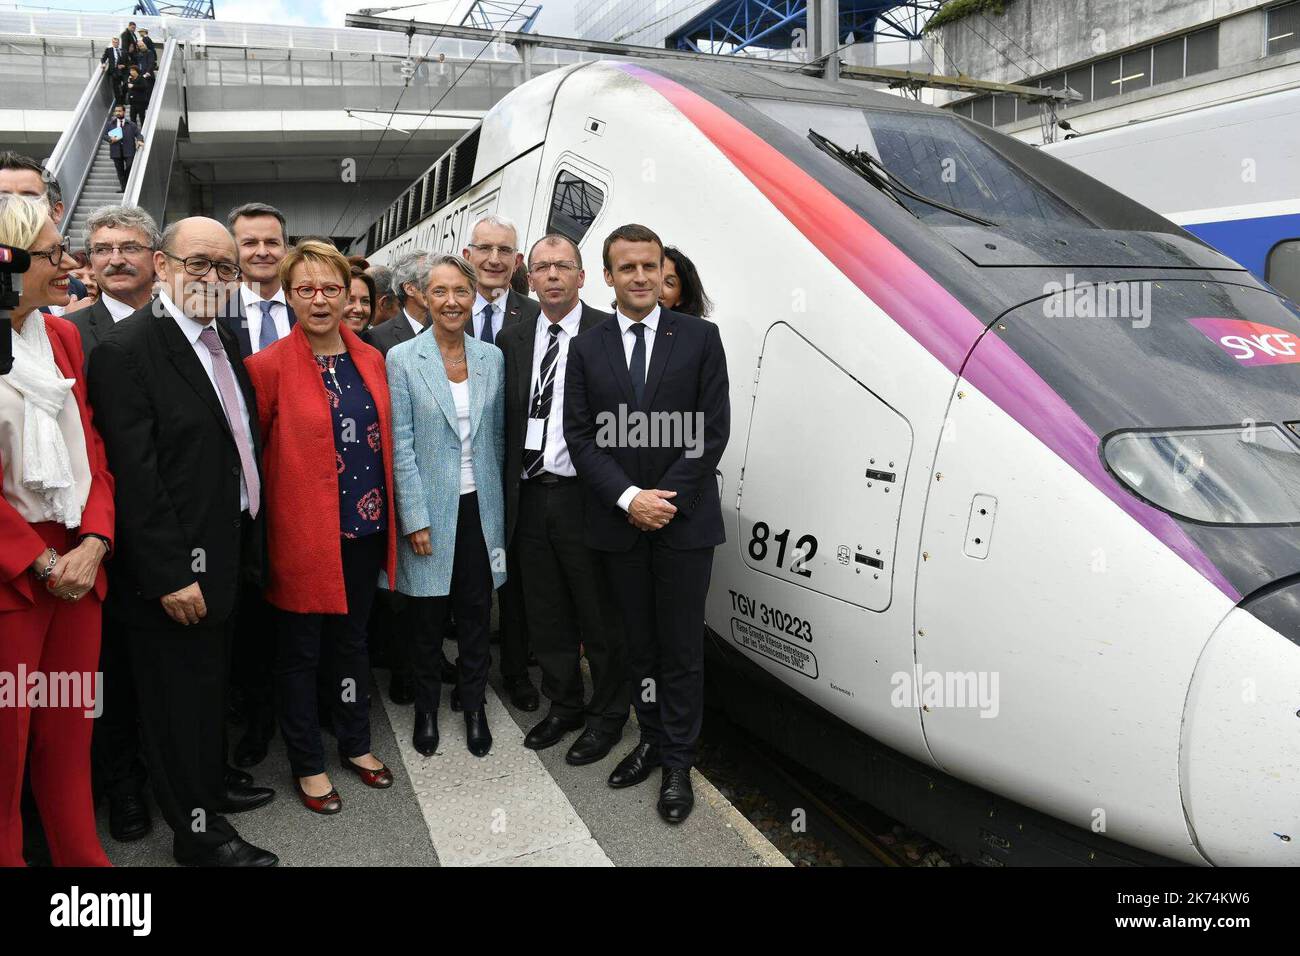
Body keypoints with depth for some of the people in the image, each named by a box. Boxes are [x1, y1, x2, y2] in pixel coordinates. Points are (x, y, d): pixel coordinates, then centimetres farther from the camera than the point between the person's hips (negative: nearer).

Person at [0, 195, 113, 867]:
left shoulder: (62, 338, 10)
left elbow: (92, 455, 8)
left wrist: (93, 545, -5)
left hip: (78, 565, 5)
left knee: (70, 731, 13)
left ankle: (80, 854, 26)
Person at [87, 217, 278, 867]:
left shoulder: (224, 344, 9)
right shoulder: (127, 350, -17)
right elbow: (134, 477, -21)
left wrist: (248, 546, 14)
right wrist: (170, 574, -21)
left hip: (224, 560, 8)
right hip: (175, 570, -8)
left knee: (211, 685, 23)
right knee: (180, 697, 8)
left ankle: (211, 785, 42)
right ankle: (198, 831, 24)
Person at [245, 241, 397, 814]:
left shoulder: (371, 360, 5)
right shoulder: (268, 365, -10)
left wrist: (390, 514, 10)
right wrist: (262, 522, -7)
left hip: (364, 528, 5)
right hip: (303, 531, -5)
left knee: (352, 640, 20)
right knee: (299, 652, 10)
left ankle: (356, 744, 37)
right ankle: (307, 763, 27)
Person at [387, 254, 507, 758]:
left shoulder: (492, 357, 4)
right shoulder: (402, 359, -6)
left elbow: (498, 436, 10)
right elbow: (400, 447, -9)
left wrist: (499, 499, 9)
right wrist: (415, 519, -12)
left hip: (480, 507, 3)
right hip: (431, 509, -2)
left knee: (476, 613, 11)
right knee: (429, 617, 10)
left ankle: (474, 707, 28)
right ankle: (426, 710, 29)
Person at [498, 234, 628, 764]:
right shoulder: (512, 339, 9)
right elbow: (506, 422, 9)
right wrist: (508, 495, 5)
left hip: (584, 496, -5)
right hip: (529, 497, 5)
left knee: (600, 616, 8)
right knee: (547, 614, 16)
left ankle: (607, 715, 25)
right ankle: (563, 705, 34)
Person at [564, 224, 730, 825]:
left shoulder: (700, 337, 0)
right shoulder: (587, 348, 5)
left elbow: (713, 430, -5)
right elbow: (580, 436, 0)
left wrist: (667, 496, -13)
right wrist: (629, 498, -12)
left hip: (684, 522, -2)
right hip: (618, 522, 2)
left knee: (681, 647, 5)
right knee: (640, 644, 14)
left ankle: (678, 764, 19)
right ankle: (652, 742, 31)